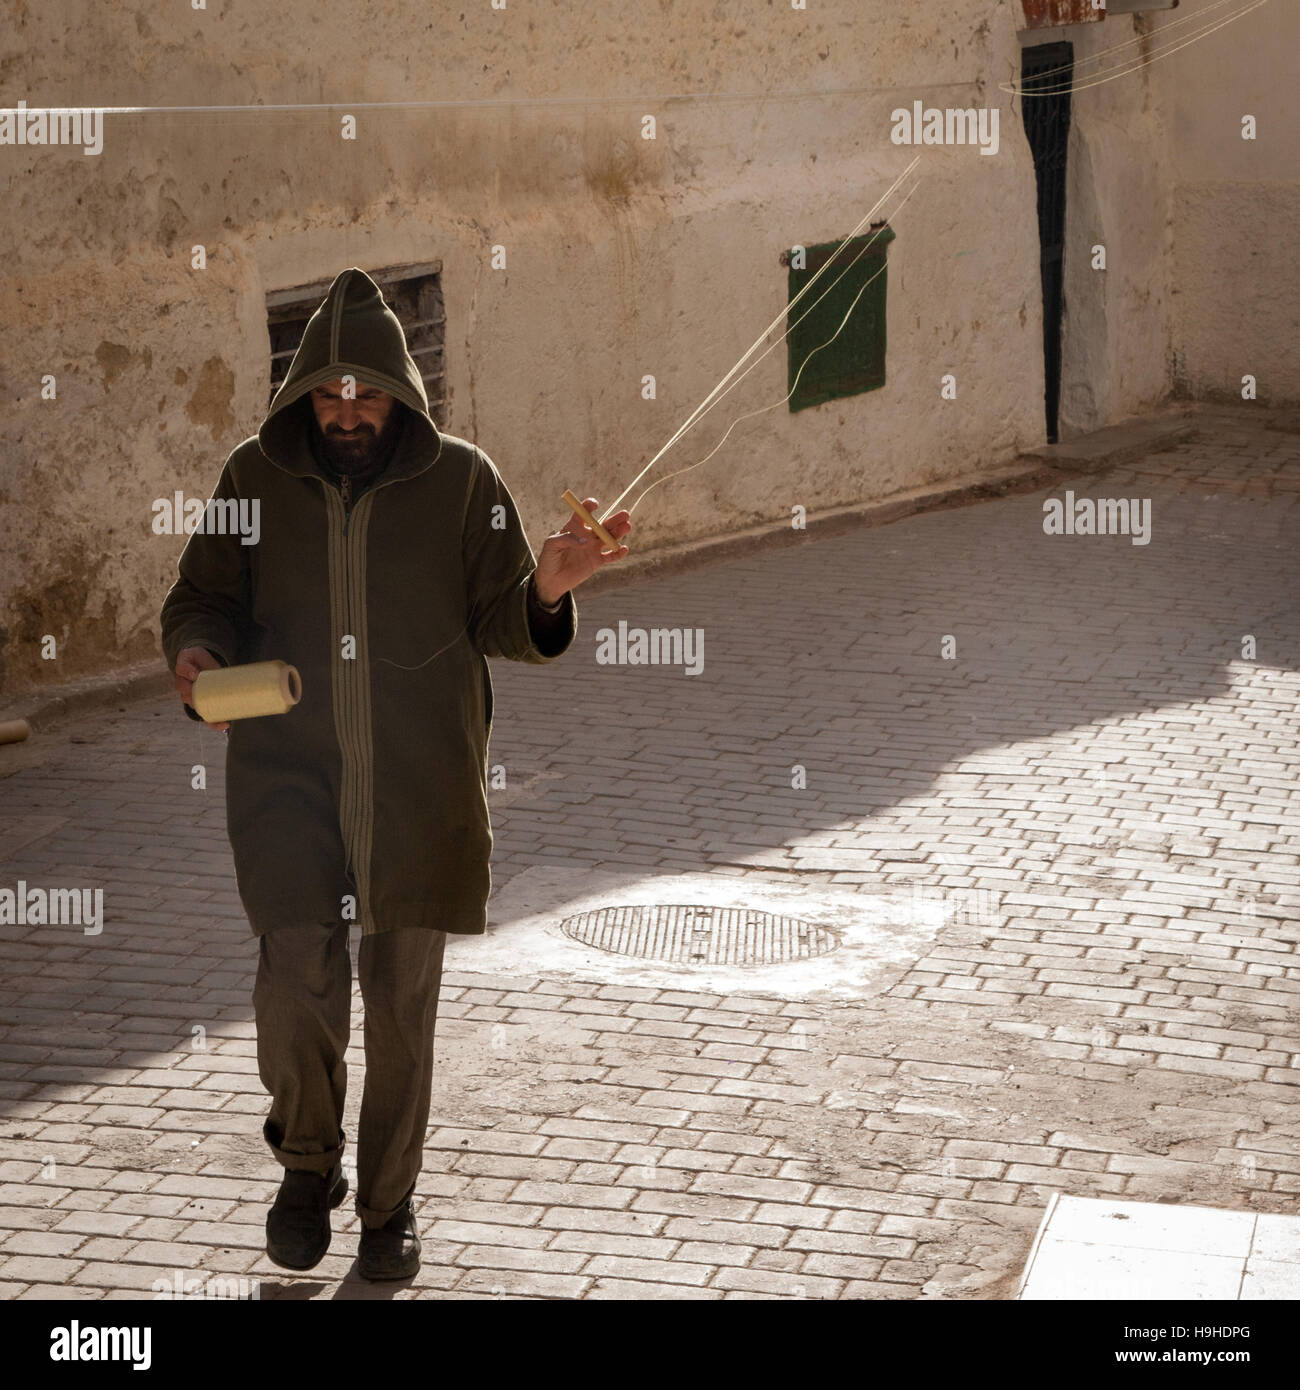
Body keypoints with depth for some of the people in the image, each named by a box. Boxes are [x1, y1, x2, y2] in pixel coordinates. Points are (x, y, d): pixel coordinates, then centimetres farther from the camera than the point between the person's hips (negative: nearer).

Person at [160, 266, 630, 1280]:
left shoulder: (461, 480, -2)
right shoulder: (256, 476, 0)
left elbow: (499, 624, 2)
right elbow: (204, 597, 11)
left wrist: (547, 589, -20)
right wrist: (199, 654, -11)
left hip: (421, 788, 0)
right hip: (289, 778, 0)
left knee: (403, 1005, 8)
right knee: (296, 987, -9)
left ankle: (389, 1200, 29)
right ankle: (308, 1165, 21)